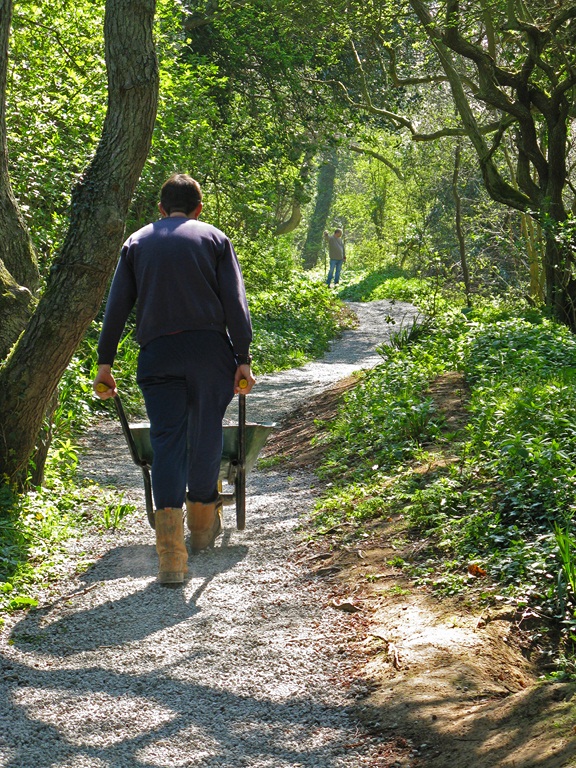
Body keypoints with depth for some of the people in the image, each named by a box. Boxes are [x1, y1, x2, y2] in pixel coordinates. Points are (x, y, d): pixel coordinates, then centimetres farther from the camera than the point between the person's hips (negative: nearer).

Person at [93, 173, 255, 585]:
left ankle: (171, 553, -14)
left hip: (157, 354, 1)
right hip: (209, 349, -1)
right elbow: (235, 304, -1)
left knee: (167, 441, -2)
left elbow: (117, 308, 9)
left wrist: (105, 363, 12)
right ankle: (203, 525, 30)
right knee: (206, 436, 13)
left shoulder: (138, 242, 13)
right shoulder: (214, 238, 9)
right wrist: (243, 359, -1)